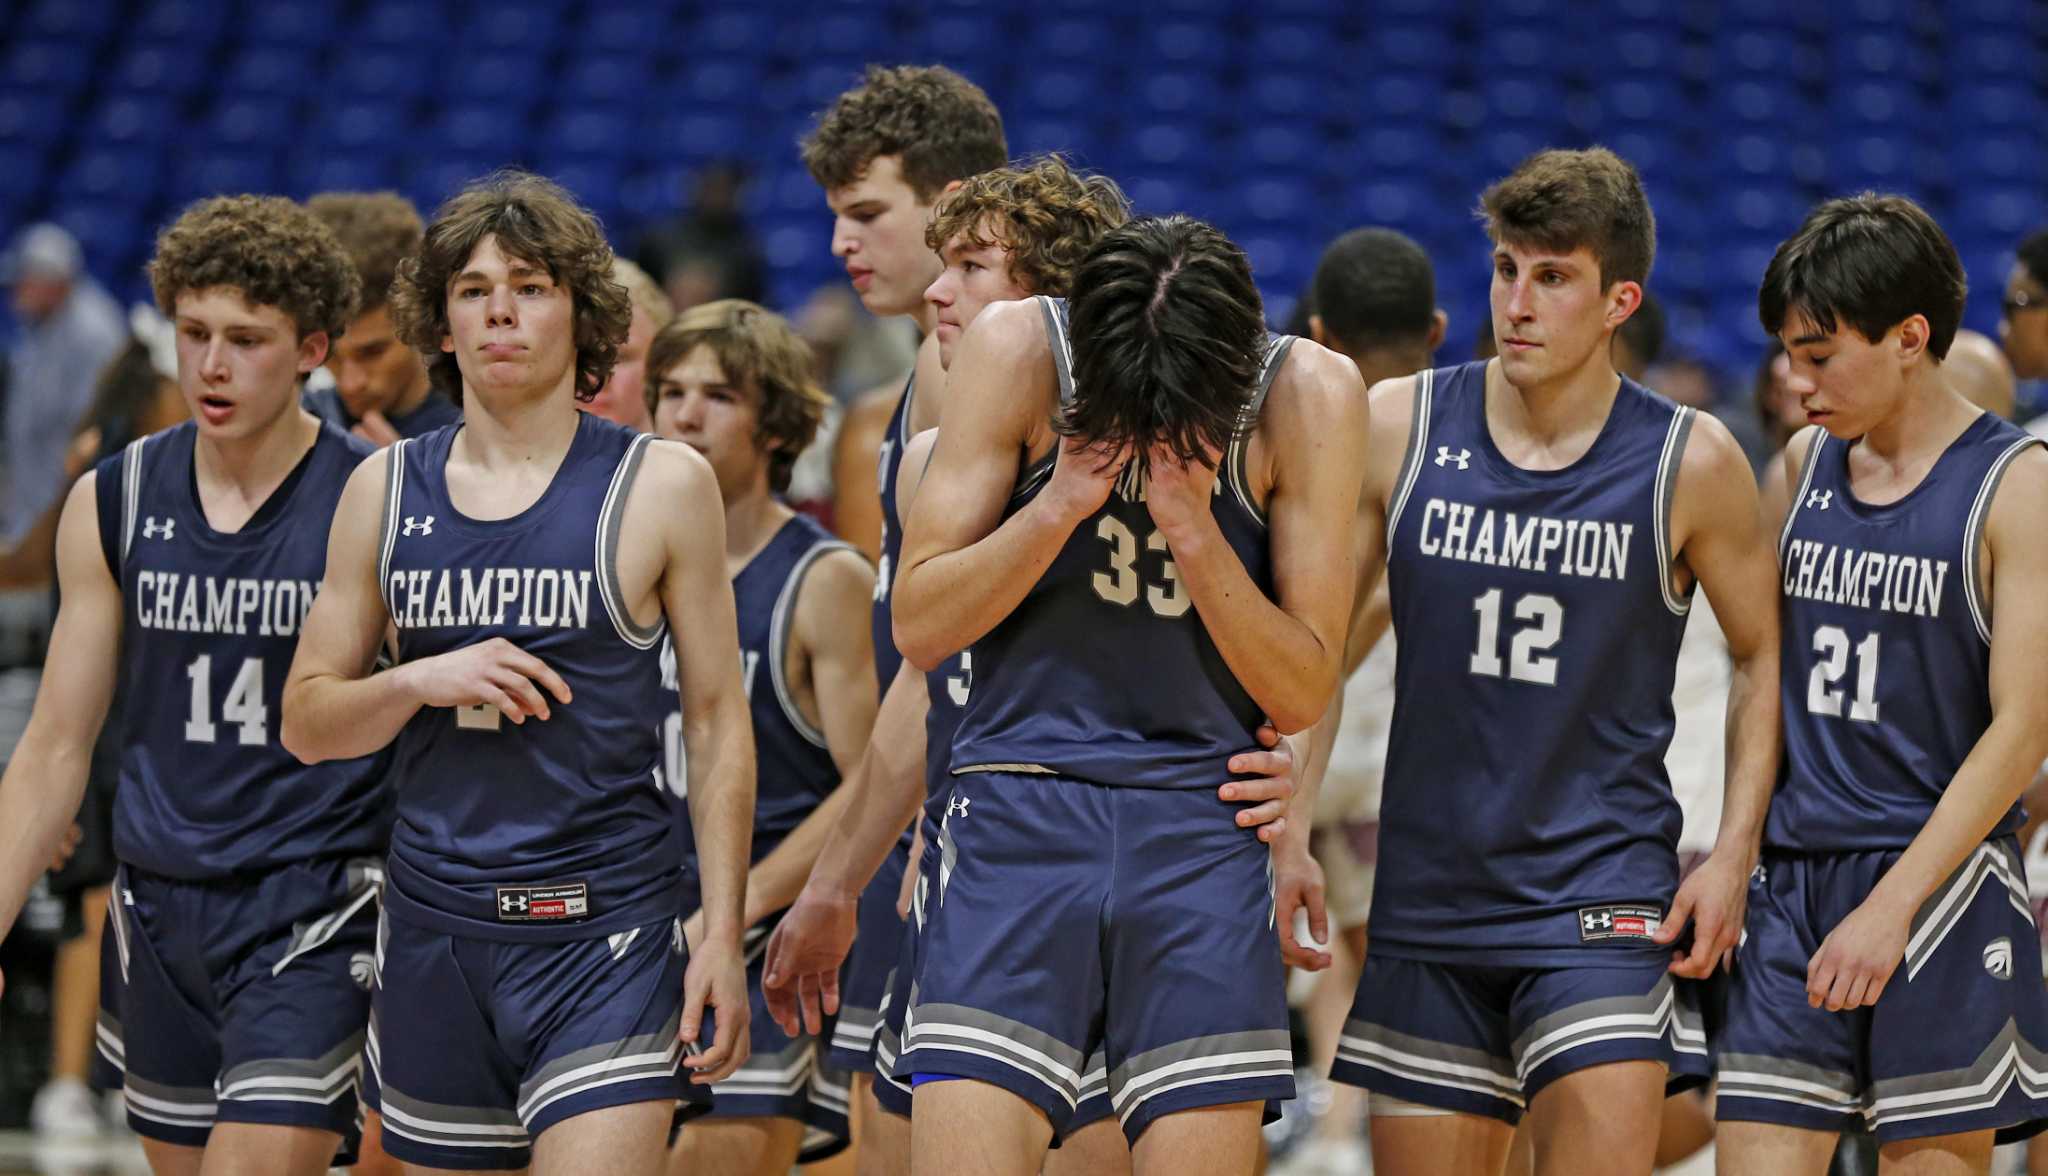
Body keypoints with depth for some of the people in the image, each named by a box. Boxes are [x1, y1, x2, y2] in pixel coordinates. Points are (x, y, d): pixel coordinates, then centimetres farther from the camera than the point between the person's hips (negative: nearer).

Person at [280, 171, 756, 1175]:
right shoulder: (385, 491, 9)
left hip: (603, 934, -4)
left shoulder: (661, 485, 0)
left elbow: (717, 720, 2)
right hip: (434, 931, 4)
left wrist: (722, 933, -5)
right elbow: (306, 724, 11)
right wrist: (421, 682, -9)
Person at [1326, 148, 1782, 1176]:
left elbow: (1762, 655, 8)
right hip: (1428, 891, 3)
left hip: (1605, 895, -2)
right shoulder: (1397, 427, -2)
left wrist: (1732, 856, -1)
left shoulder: (1689, 463, -4)